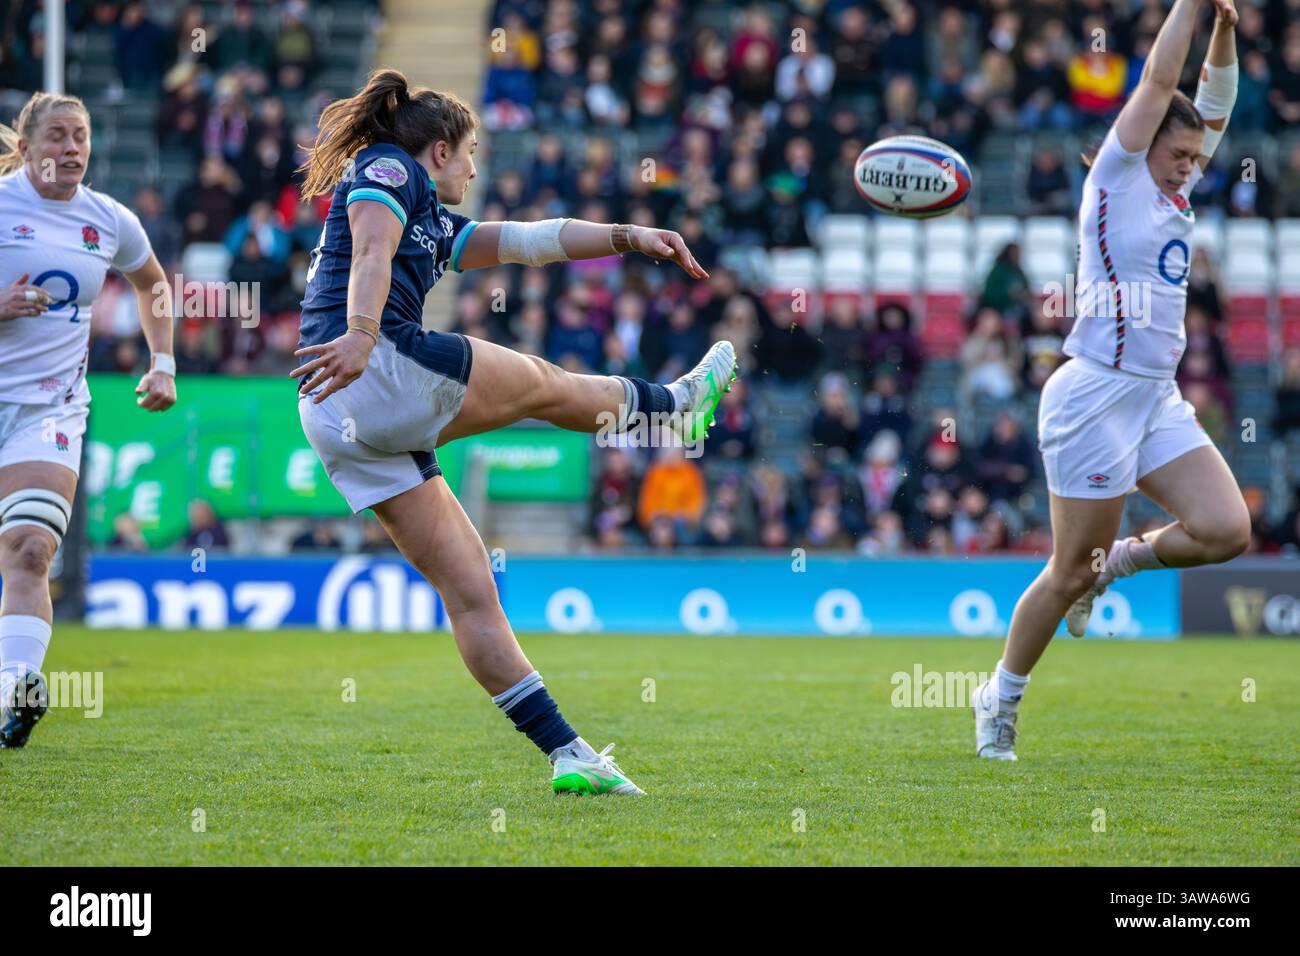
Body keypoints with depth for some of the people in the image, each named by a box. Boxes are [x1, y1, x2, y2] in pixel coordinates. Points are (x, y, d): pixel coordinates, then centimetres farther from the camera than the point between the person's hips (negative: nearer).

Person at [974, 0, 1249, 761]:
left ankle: (1115, 561, 17)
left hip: (1159, 399, 7)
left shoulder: (1174, 194, 13)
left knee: (1228, 532, -10)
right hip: (1097, 395, -7)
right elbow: (1159, 80, -9)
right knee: (1071, 571, -3)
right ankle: (1001, 699, 15)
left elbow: (1214, 106, 16)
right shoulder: (1116, 177, -5)